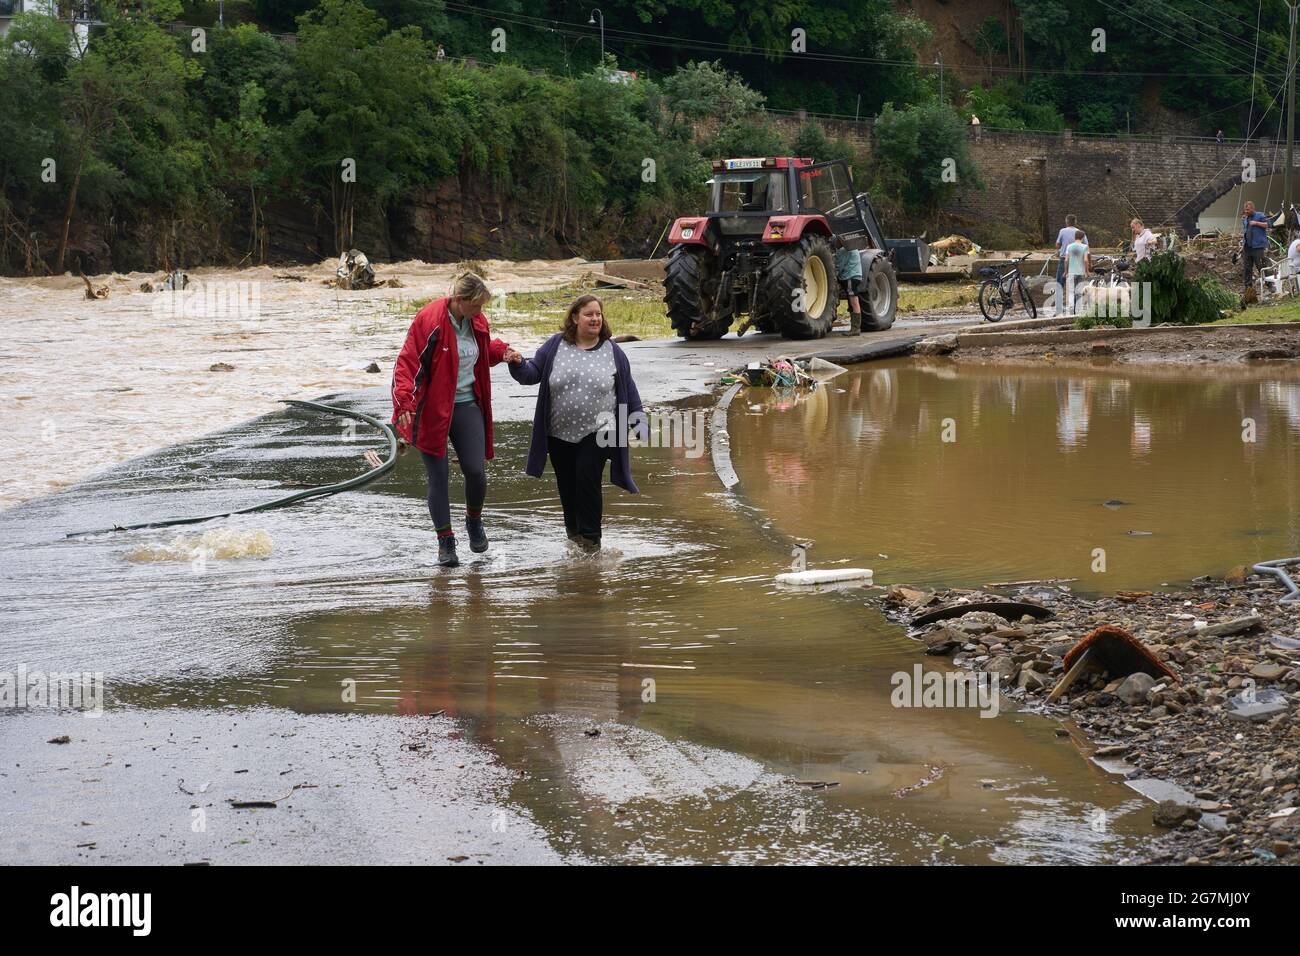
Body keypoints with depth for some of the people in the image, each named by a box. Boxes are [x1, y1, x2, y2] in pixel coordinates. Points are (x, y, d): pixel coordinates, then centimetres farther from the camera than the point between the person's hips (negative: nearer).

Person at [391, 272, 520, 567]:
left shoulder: (476, 321, 2)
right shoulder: (429, 320, -17)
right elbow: (408, 363, -17)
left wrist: (500, 352, 3)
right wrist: (405, 402, -29)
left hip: (467, 406, 5)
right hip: (433, 409, -4)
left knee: (476, 472, -4)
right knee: (438, 479, 1)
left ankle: (474, 521, 25)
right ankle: (446, 542, 11)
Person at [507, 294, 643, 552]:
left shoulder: (612, 351, 2)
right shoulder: (555, 345, 1)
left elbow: (628, 388, 9)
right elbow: (533, 373, 3)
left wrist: (638, 421, 7)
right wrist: (518, 365, -18)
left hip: (596, 433, -2)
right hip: (560, 433, 2)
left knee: (588, 479, -14)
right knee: (567, 484, 9)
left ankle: (590, 538, -4)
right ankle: (573, 532, 26)